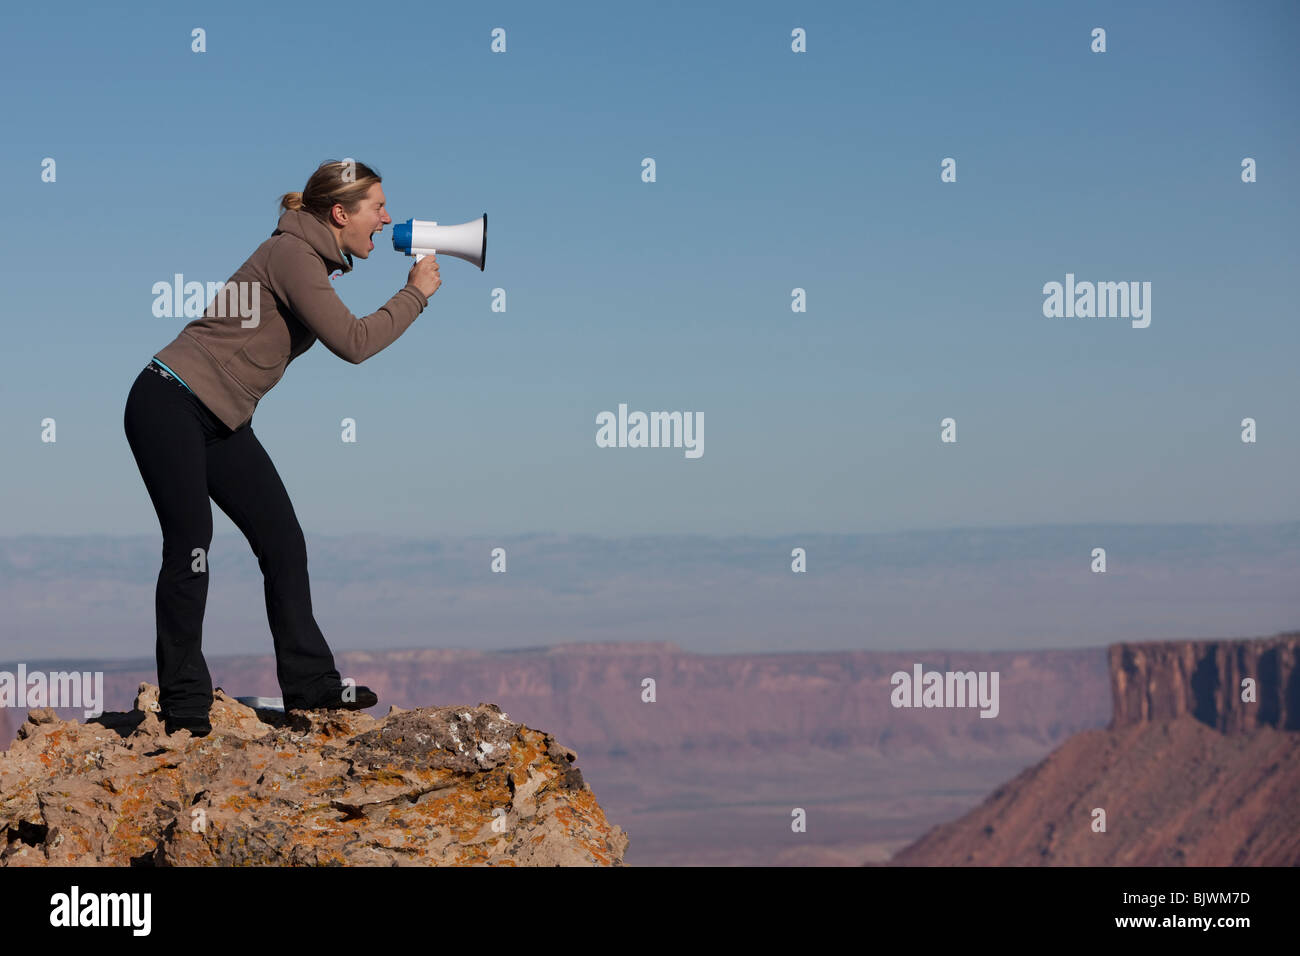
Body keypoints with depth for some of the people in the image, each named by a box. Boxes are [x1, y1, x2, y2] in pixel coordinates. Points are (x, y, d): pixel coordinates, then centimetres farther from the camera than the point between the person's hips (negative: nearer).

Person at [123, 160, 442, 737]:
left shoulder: (315, 261, 12)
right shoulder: (291, 255, -17)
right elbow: (353, 343, -21)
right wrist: (416, 294, -10)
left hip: (222, 423, 10)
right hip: (170, 406, -10)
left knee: (283, 541, 4)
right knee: (190, 550, -9)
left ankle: (310, 684, 10)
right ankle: (184, 707, -3)